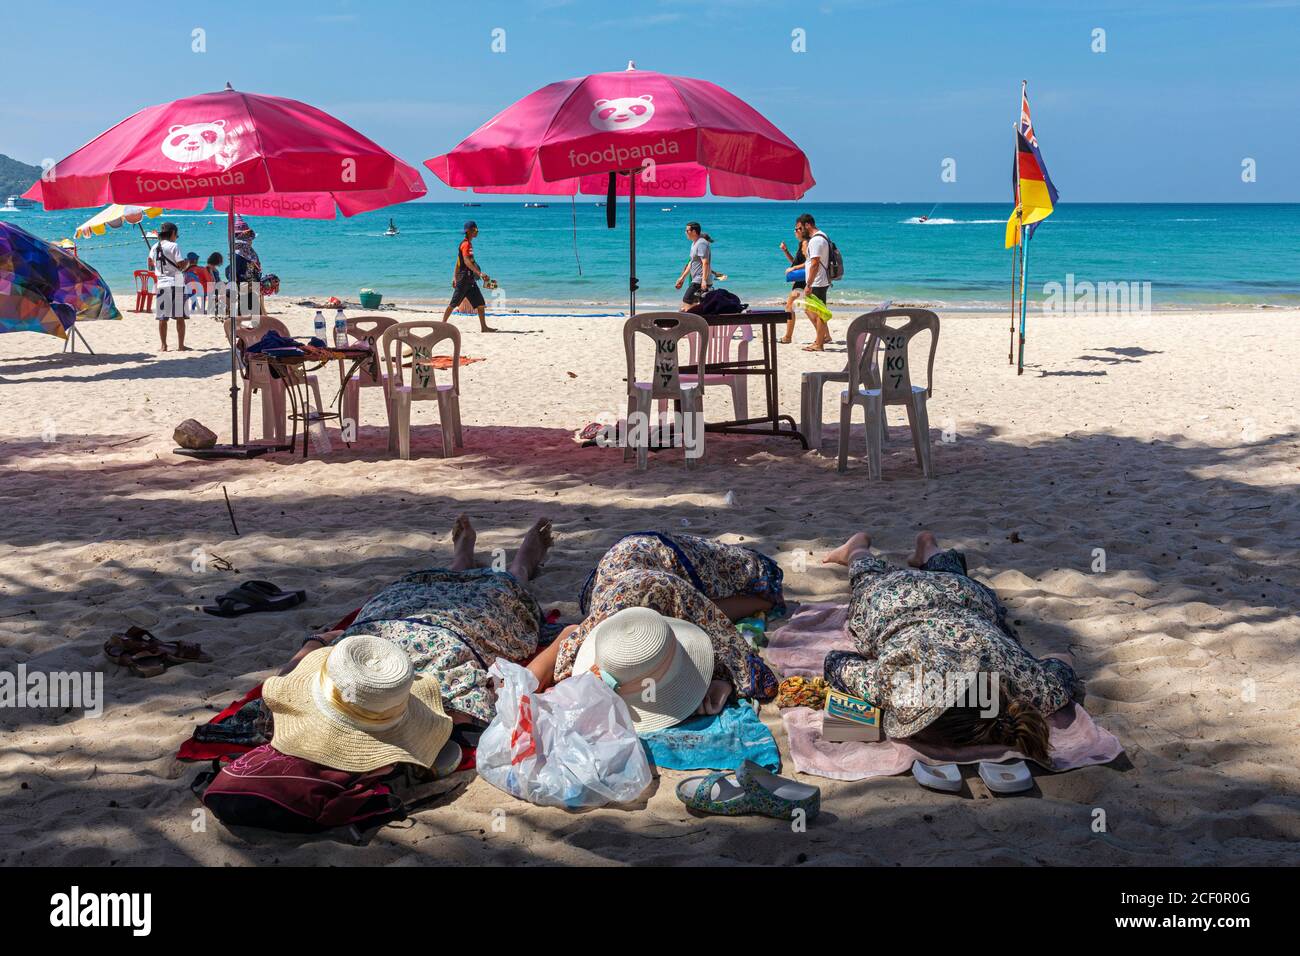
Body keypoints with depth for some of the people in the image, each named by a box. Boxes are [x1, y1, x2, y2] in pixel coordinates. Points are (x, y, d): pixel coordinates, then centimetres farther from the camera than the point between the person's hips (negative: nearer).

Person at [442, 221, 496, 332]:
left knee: (480, 304, 4)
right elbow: (467, 261, -26)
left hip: (470, 279, 10)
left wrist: (455, 277, 23)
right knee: (454, 303, -3)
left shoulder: (468, 243, 17)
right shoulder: (466, 244, -12)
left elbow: (458, 261, 21)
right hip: (464, 278, -10)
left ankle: (484, 327, 3)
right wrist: (479, 273, -35)